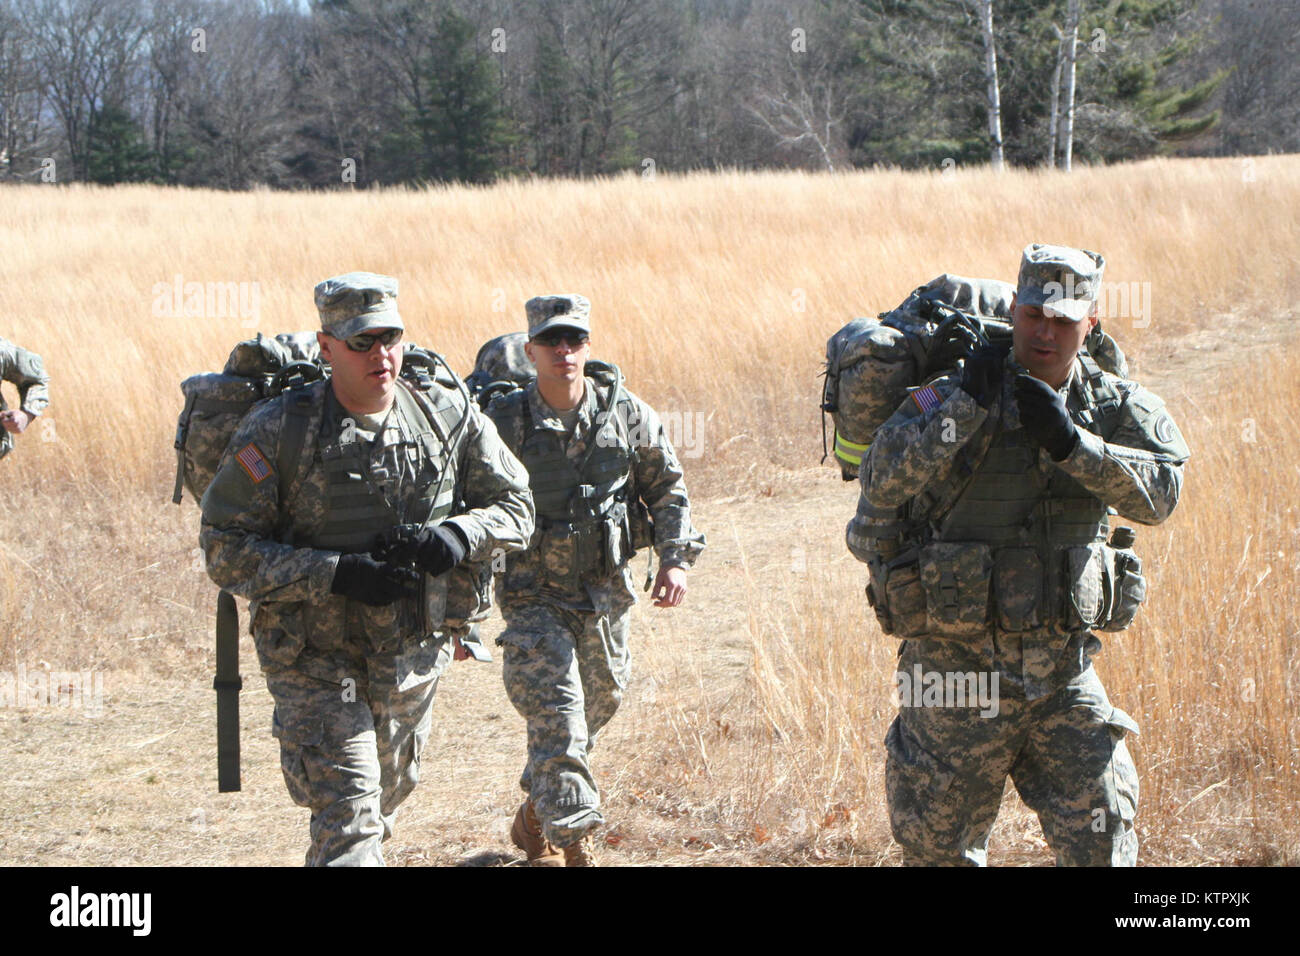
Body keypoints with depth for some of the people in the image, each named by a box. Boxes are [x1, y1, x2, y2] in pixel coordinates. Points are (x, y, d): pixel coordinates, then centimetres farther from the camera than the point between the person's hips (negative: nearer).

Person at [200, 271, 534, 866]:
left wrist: (454, 537, -18)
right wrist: (335, 575, -26)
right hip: (315, 662, -5)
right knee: (349, 819, -15)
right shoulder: (278, 433, -14)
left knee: (386, 800, 23)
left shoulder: (449, 416, -3)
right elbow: (225, 549, -15)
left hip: (413, 659, 5)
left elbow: (515, 506, 5)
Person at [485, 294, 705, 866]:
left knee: (597, 707, 14)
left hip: (606, 593, 4)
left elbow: (667, 488, 10)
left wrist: (676, 559, -2)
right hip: (533, 596, -4)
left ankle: (535, 820, 35)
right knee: (556, 713, -15)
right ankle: (570, 839, -12)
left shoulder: (628, 414, -1)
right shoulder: (504, 422, -7)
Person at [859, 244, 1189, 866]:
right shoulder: (952, 399, -6)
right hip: (959, 675, -2)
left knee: (1102, 844, 1)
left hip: (1063, 678, 2)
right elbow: (880, 483, -20)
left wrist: (1070, 441, -25)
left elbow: (1160, 493, -16)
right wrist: (965, 410, -25)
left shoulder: (1115, 407, 2)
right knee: (942, 850, 9)